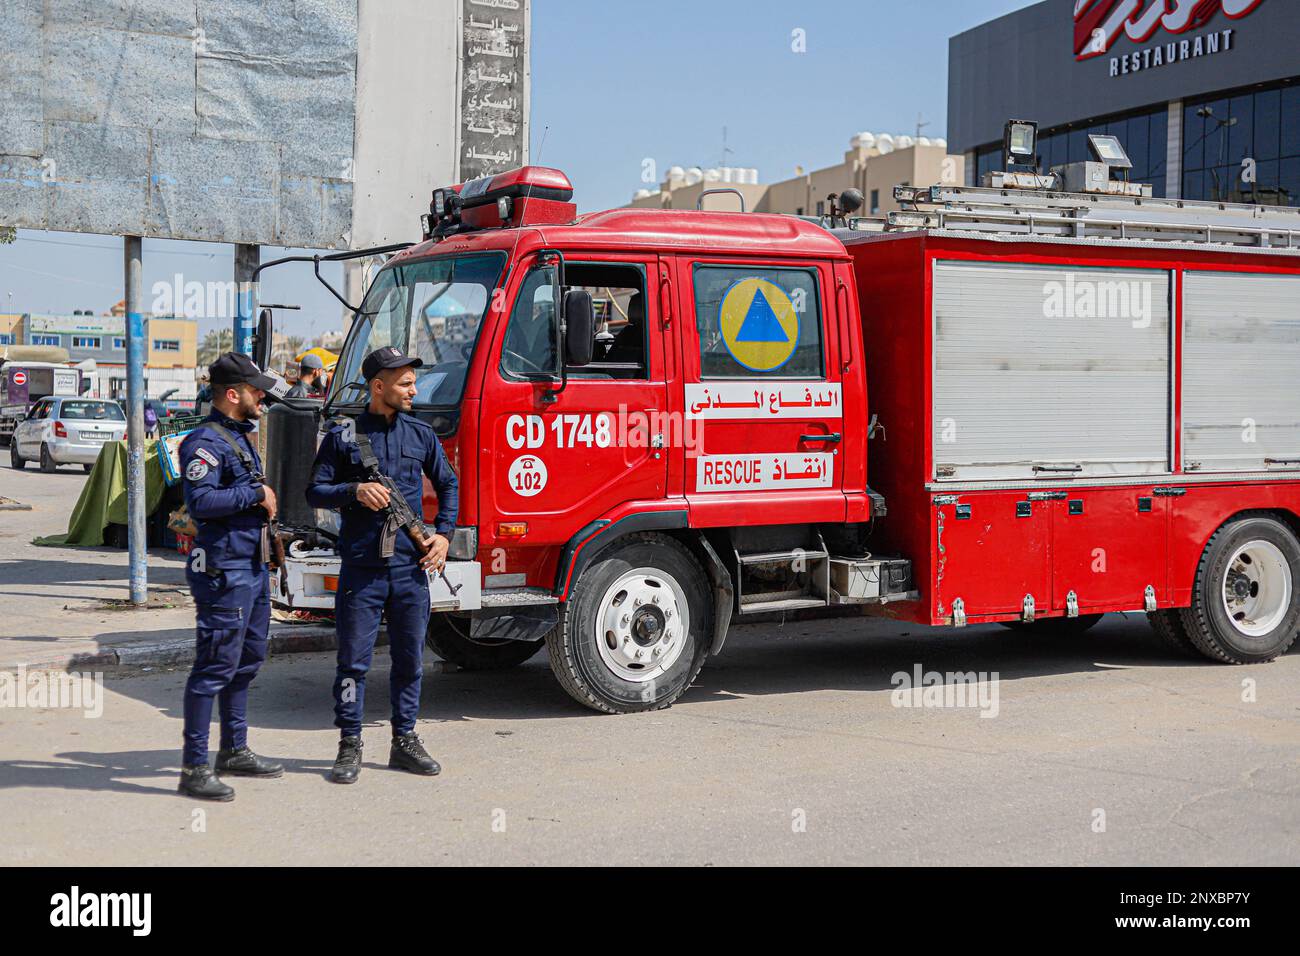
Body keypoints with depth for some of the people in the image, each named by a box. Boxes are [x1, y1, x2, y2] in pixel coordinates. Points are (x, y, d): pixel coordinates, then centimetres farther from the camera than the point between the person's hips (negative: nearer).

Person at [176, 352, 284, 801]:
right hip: (224, 570, -10)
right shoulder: (205, 442, -15)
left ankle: (234, 751, 30)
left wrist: (264, 499, 12)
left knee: (246, 661, 17)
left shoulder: (241, 437, 17)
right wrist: (256, 494, -18)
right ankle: (194, 768, -1)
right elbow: (200, 502, -28)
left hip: (253, 568, 10)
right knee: (215, 667, -7)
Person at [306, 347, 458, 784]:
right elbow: (316, 492, 1)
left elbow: (448, 485, 18)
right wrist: (355, 491, -17)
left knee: (409, 659, 9)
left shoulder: (421, 434, 10)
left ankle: (405, 741, 20)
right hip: (361, 566, -3)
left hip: (410, 567, 3)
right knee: (353, 660, 1)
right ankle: (349, 746, 11)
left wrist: (443, 534, 6)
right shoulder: (343, 435, 1)